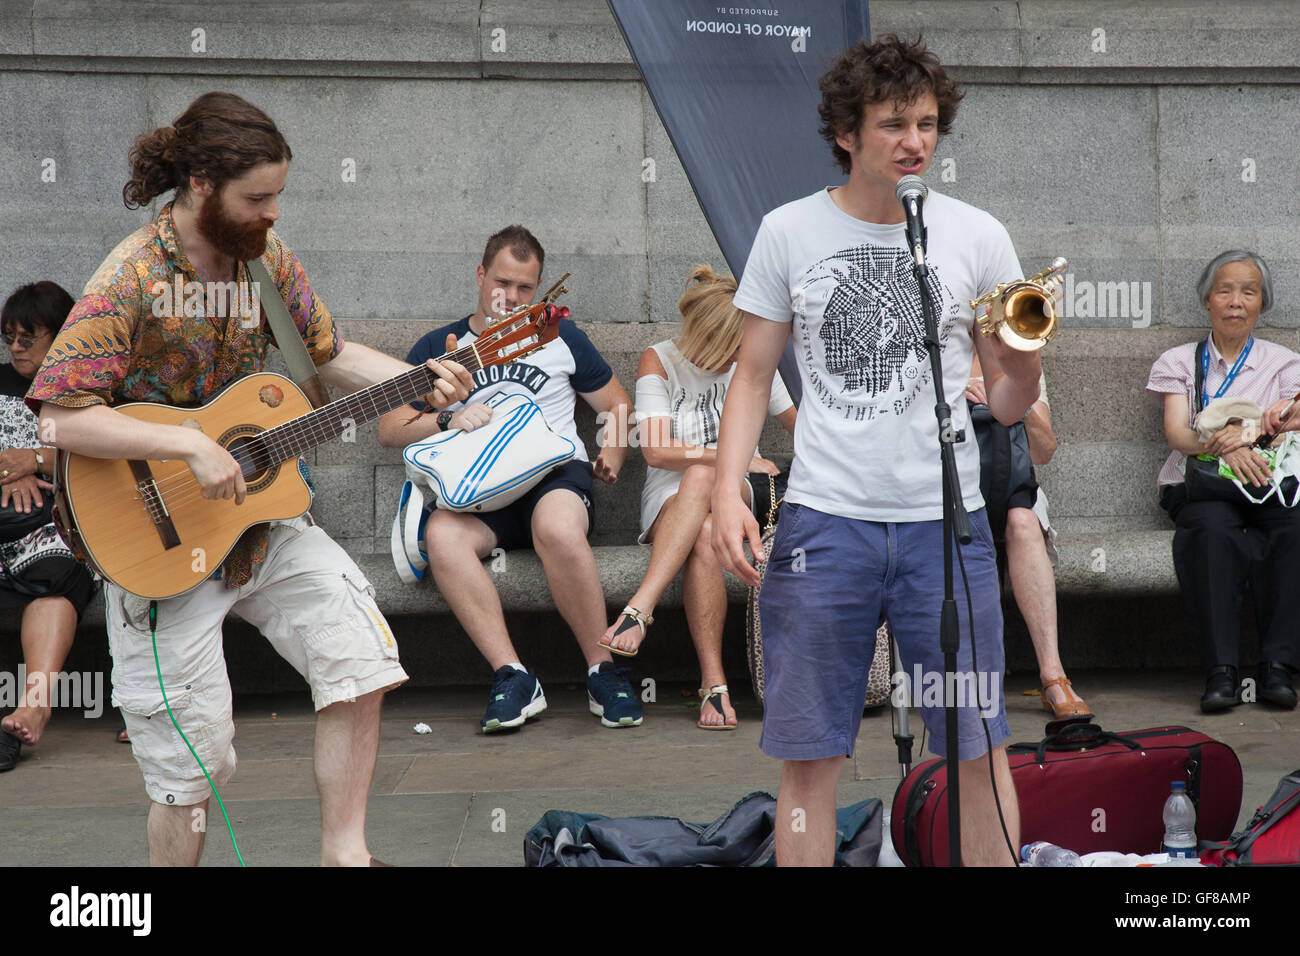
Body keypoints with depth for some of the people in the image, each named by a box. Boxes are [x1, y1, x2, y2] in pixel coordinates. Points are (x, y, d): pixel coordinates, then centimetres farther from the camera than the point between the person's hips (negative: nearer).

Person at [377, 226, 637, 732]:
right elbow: (390, 428, 11)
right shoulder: (439, 346, 18)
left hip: (557, 470, -1)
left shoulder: (560, 336, 21)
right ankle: (512, 675, -35)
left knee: (558, 529, -39)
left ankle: (604, 672, -26)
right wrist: (447, 420, -7)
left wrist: (612, 452, 6)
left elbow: (618, 405, 25)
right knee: (441, 534, -35)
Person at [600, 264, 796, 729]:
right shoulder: (659, 361, 0)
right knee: (703, 537, -38)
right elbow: (658, 451, -10)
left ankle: (640, 606, -49)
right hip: (669, 499, -1)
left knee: (700, 480, -37)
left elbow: (798, 424, 24)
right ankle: (713, 682, -43)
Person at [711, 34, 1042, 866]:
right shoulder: (789, 232, 5)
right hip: (825, 518, 0)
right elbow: (754, 375, 9)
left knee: (981, 752, 2)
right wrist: (727, 492, -4)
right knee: (810, 759, 3)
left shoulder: (977, 237, 5)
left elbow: (1009, 404, 8)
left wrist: (1023, 362, -15)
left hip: (947, 519, 0)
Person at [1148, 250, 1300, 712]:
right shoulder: (1179, 362, 15)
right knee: (1213, 529, -37)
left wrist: (1250, 432, -22)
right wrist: (1224, 445, -24)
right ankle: (1220, 671, -39)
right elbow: (1177, 432, -1)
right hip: (1200, 485, -1)